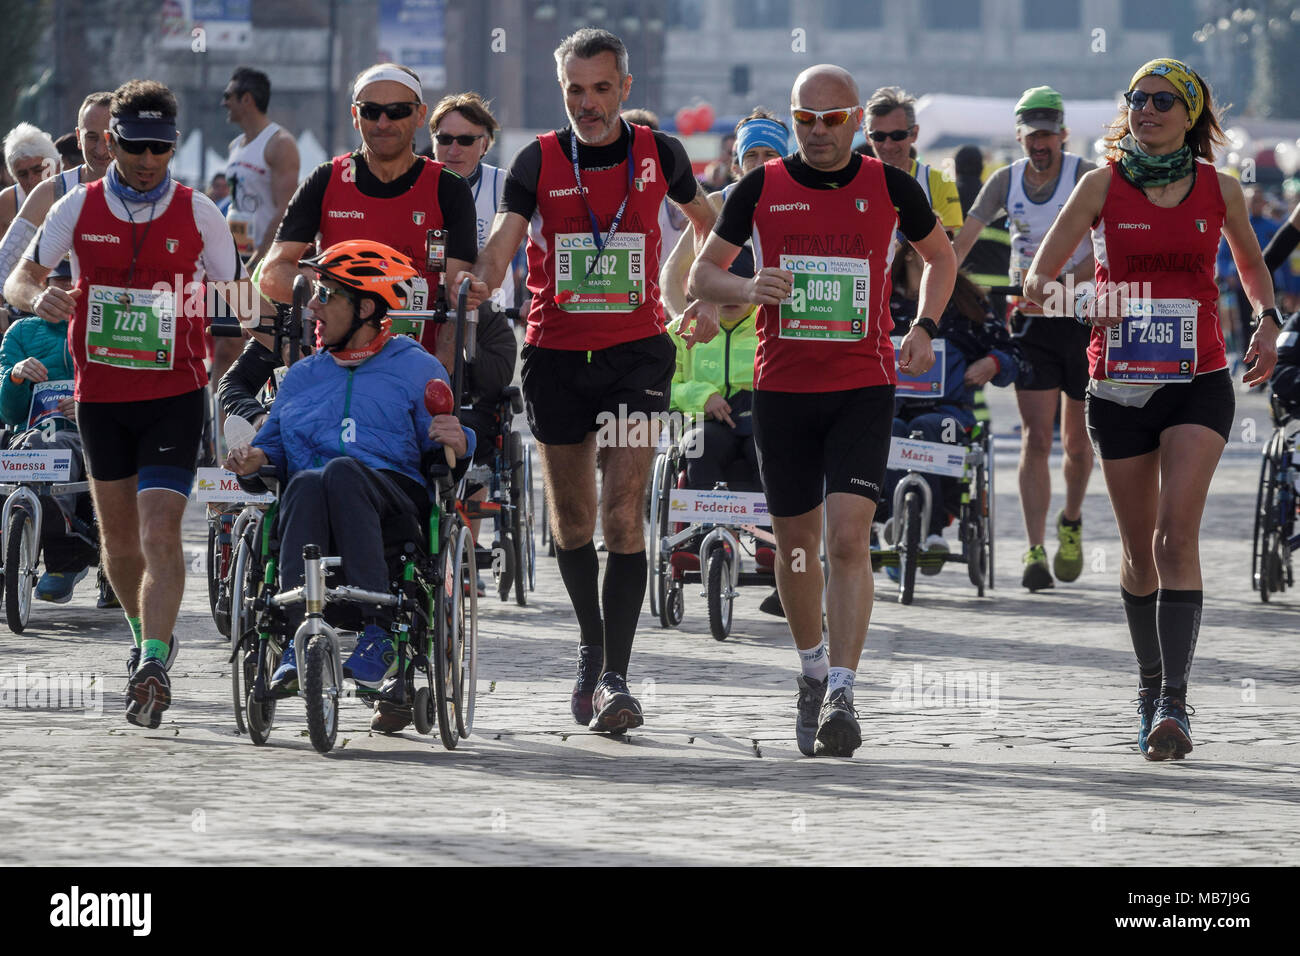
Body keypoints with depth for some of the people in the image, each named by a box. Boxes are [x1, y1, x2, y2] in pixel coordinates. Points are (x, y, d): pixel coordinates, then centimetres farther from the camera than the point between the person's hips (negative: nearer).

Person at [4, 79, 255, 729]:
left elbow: (237, 299, 4)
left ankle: (152, 667, -22)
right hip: (100, 395, 3)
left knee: (160, 533, -17)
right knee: (118, 533, 15)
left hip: (175, 394, -3)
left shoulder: (197, 213, -2)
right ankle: (148, 634, 39)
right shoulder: (79, 208, 0)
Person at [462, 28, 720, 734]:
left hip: (637, 353, -1)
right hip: (556, 355, 1)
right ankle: (592, 645, 34)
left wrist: (708, 300, 13)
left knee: (623, 516, -12)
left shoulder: (657, 154, 2)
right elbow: (503, 241, -15)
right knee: (571, 518, 12)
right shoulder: (539, 161, -2)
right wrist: (477, 278, -36)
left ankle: (615, 676, -12)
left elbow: (705, 218, 21)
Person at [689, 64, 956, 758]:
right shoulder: (761, 189, 2)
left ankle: (842, 695, -18)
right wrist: (746, 288, -16)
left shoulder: (889, 187, 1)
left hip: (863, 388, -2)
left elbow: (940, 256, 19)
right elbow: (701, 276, 6)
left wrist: (923, 328, 3)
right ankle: (812, 670, 34)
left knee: (848, 537, -16)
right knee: (796, 541, 10)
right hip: (781, 387, 2)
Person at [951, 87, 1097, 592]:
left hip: (1083, 317, -1)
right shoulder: (1006, 181, 0)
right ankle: (1035, 552, -10)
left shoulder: (1088, 178, -9)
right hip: (1032, 322, 1)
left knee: (1078, 440, 10)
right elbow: (963, 239, -3)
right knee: (1036, 439, -7)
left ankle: (1071, 523, 36)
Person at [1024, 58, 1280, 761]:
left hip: (1198, 382, -1)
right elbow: (1037, 279, 0)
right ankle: (1150, 687, 27)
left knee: (1177, 535, -17)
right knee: (1140, 547, 9)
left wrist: (1268, 320, 6)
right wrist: (1079, 301, -21)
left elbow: (1251, 263, 24)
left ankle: (1174, 702, -22)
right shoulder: (1102, 186, 1)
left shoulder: (1219, 189, 4)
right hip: (1119, 384, 1)